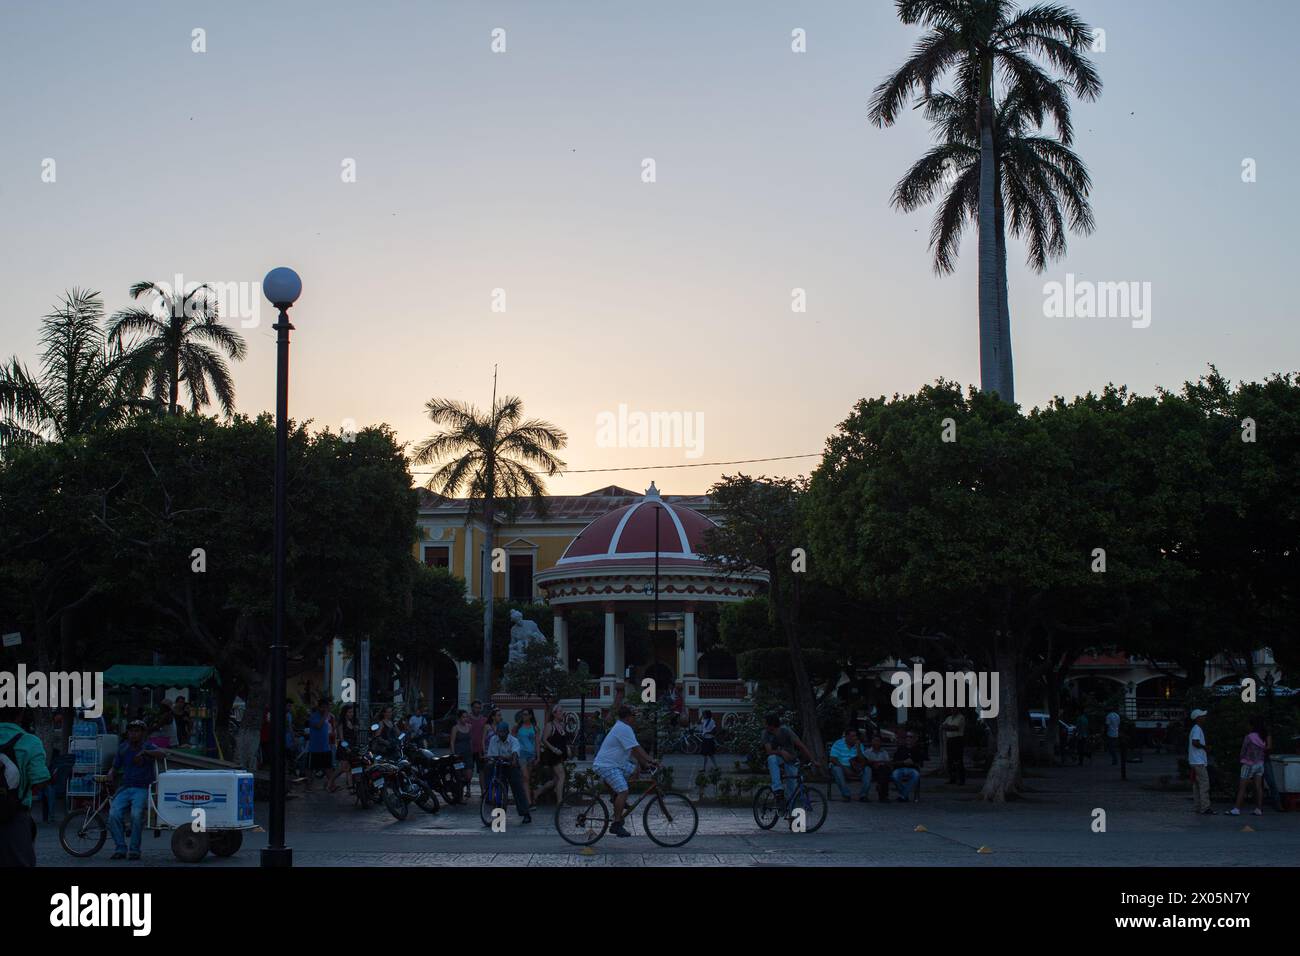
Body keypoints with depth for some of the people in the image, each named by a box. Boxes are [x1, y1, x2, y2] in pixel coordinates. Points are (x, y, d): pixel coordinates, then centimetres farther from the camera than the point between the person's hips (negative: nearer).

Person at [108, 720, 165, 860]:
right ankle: (120, 849, -10)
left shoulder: (147, 746, 2)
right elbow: (115, 766, 19)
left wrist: (144, 752, -33)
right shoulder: (123, 747, 15)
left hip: (142, 789, -4)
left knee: (136, 814, -29)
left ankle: (134, 850, -15)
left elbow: (160, 754, -18)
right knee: (114, 814, -21)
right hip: (125, 788, 4)